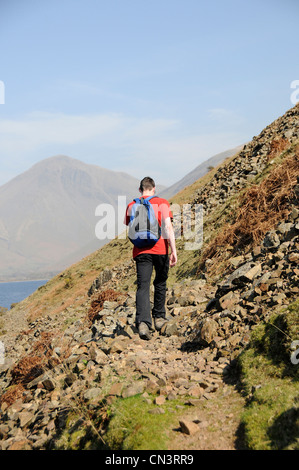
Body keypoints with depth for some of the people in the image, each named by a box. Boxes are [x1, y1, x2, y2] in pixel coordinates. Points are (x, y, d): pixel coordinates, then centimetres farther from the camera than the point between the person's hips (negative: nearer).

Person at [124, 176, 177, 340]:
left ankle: (143, 322, -21)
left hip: (140, 251, 1)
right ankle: (159, 317, 29)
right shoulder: (162, 203, 0)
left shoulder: (131, 206, 8)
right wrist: (174, 251, -9)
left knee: (143, 286, -4)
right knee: (160, 283, 18)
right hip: (160, 249, -1)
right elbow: (168, 227, -9)